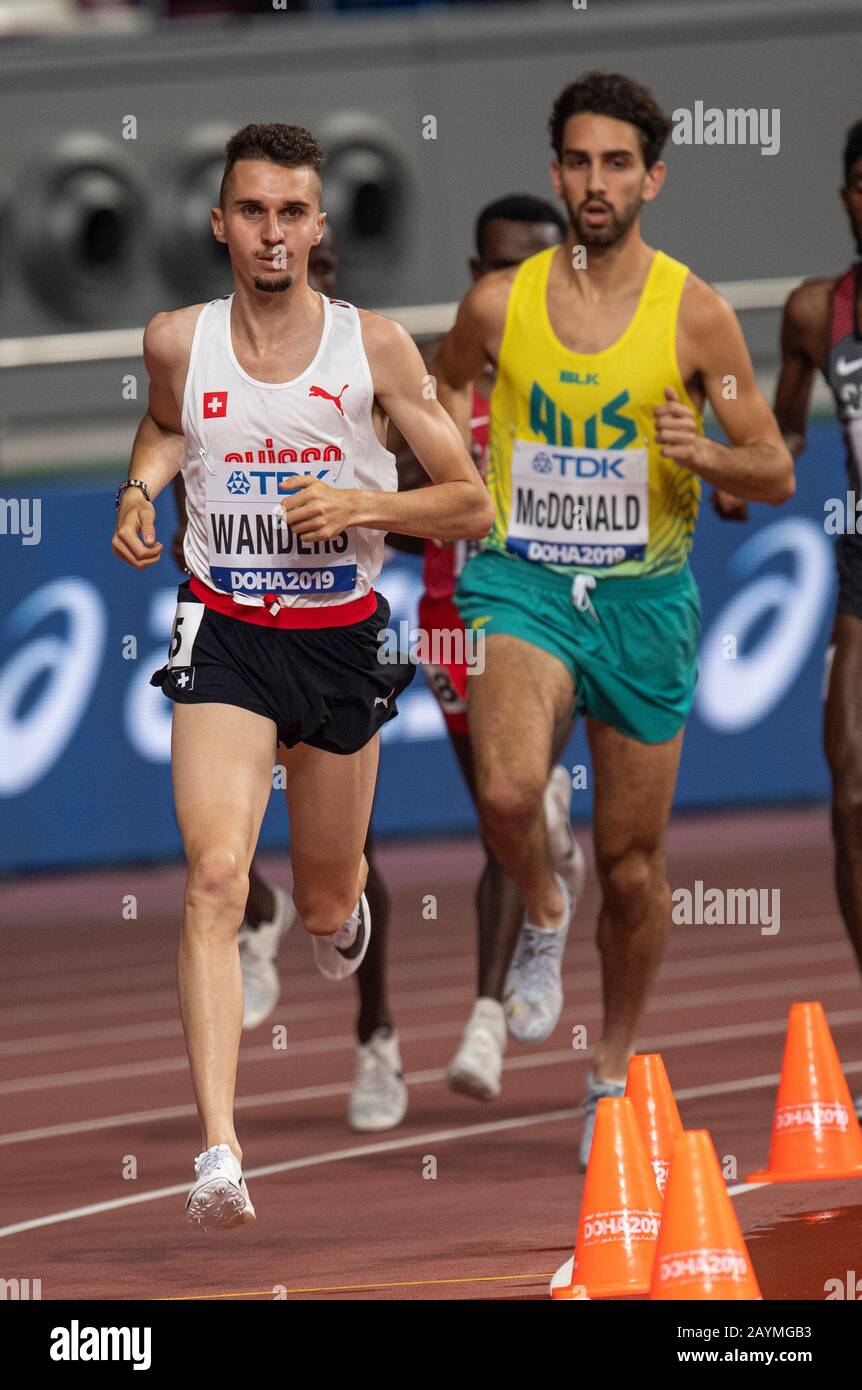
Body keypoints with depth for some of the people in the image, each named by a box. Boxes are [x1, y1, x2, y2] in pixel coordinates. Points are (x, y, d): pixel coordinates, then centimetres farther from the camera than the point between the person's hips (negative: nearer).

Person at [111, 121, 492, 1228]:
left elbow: (470, 505, -3)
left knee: (326, 907, 17)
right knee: (216, 877, -22)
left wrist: (363, 505, -18)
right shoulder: (177, 342, -3)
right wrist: (141, 487, 2)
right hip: (225, 636, -1)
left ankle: (344, 902, 59)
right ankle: (218, 1152, -30)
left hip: (343, 640, 1)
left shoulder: (372, 345, -7)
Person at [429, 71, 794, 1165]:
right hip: (521, 582, 0)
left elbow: (776, 474, 0)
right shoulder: (499, 303, 0)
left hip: (644, 594, 0)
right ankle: (542, 914, 5)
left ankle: (615, 1069, 30)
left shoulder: (694, 314, -4)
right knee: (508, 791, -29)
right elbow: (441, 383, 22)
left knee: (631, 860, 8)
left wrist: (702, 456, -20)